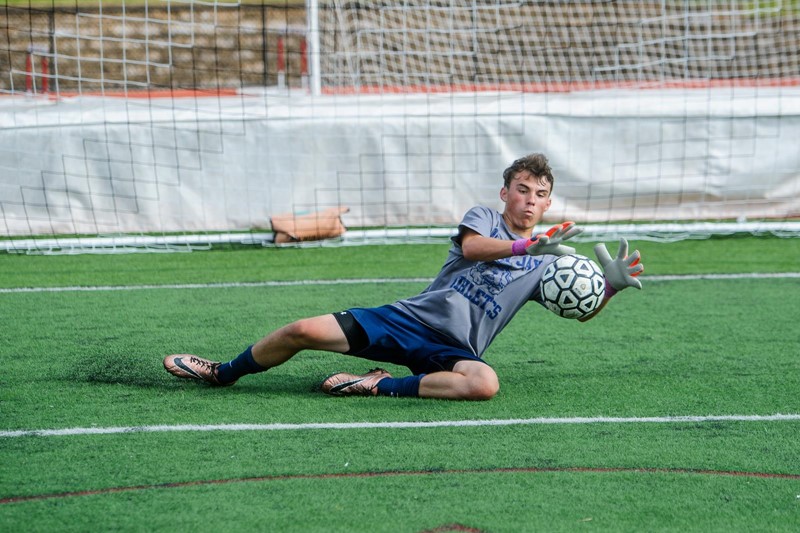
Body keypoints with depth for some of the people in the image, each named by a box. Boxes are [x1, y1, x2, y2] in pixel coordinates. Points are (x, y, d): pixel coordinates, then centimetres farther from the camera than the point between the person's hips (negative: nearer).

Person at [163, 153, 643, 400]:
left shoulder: (545, 264, 12)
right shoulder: (484, 217, 8)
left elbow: (583, 311, 5)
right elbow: (471, 247, -16)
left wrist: (613, 284, -14)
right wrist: (529, 245, -29)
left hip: (453, 349, 0)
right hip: (410, 317, 0)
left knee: (486, 383, -38)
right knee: (304, 332, -13)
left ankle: (380, 387, -22)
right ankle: (224, 373, 14)